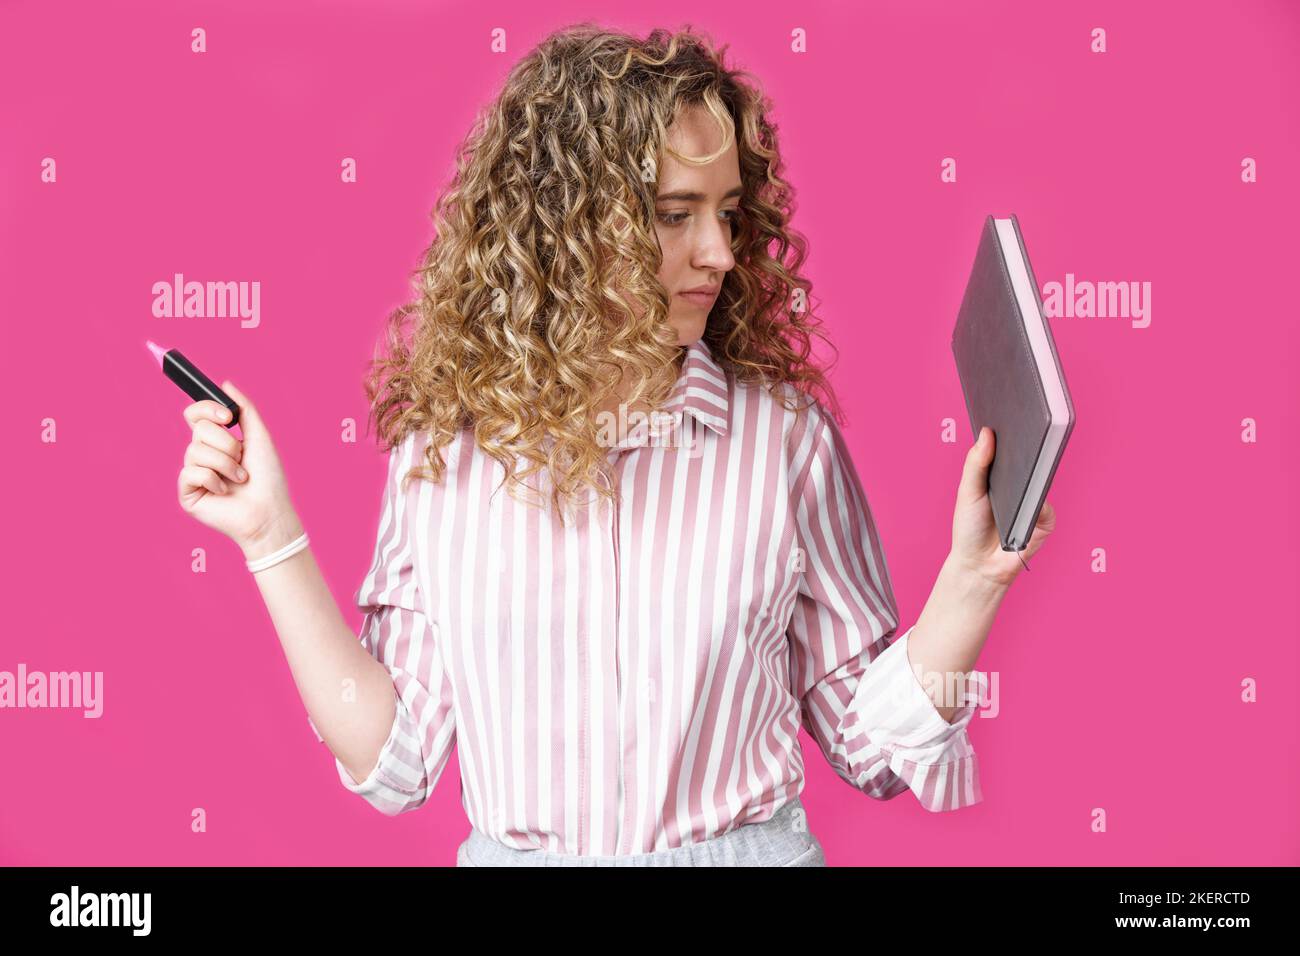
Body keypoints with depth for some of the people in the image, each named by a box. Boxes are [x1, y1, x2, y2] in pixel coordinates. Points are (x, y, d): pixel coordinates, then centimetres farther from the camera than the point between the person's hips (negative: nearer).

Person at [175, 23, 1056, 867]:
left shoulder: (785, 436, -7)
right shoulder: (444, 449, -4)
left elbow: (873, 749, -2)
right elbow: (393, 761, -4)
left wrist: (972, 578, -15)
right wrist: (273, 537, -8)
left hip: (751, 846, 0)